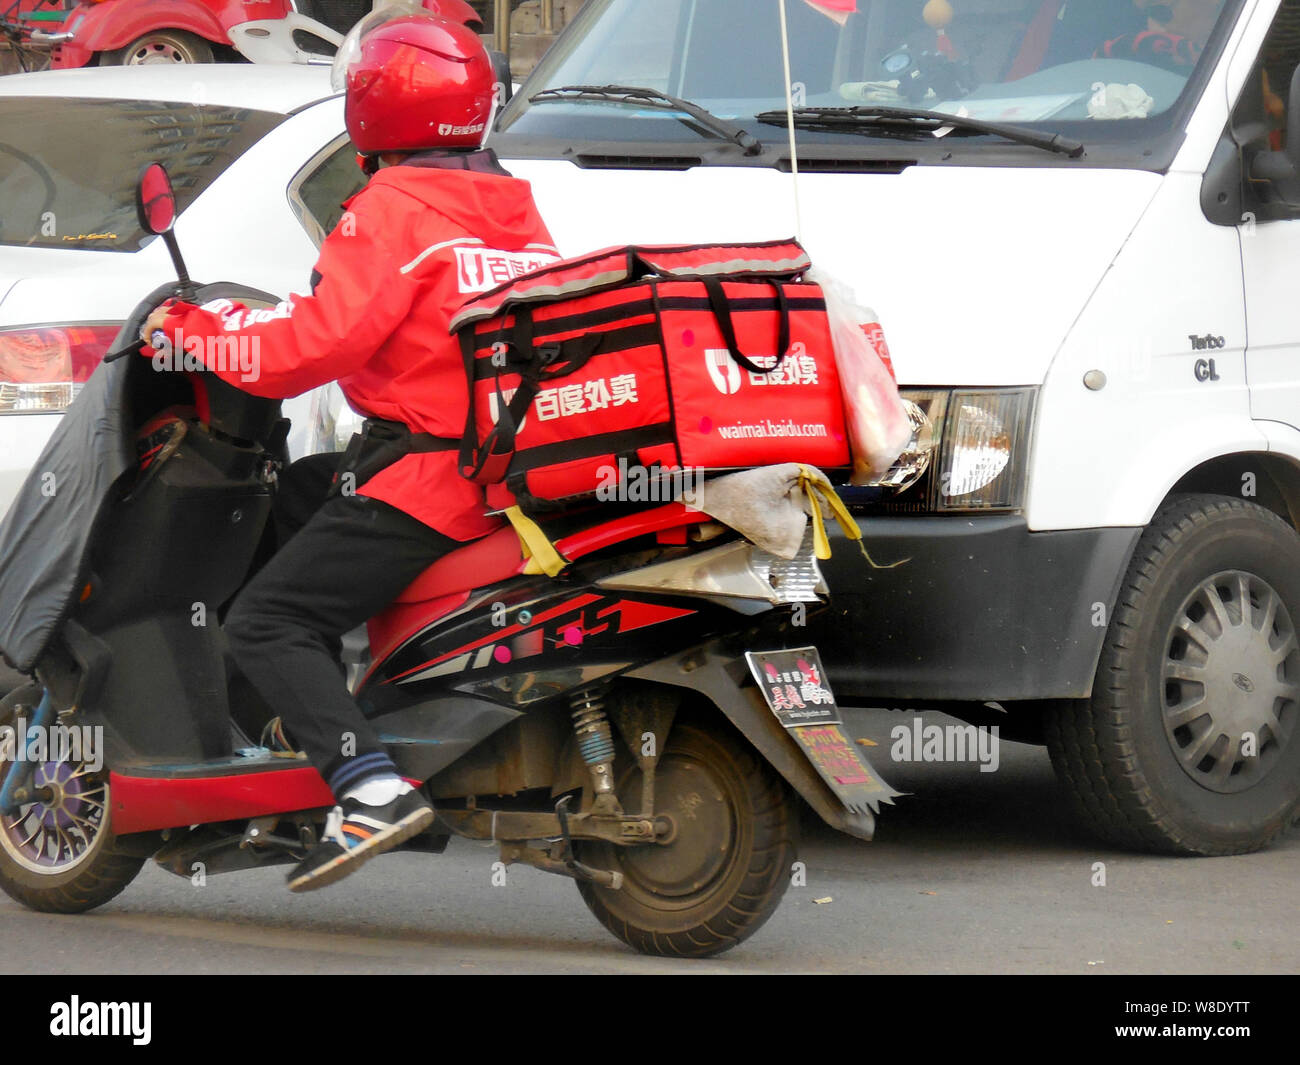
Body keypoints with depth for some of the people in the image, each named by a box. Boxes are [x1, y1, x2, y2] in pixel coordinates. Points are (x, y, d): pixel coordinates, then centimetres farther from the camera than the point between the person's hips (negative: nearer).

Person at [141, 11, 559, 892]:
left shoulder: (394, 209, -9)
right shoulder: (518, 213, 16)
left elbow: (326, 338, -19)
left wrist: (202, 331, -6)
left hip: (435, 472, -9)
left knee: (268, 620, -10)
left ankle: (370, 787, -30)